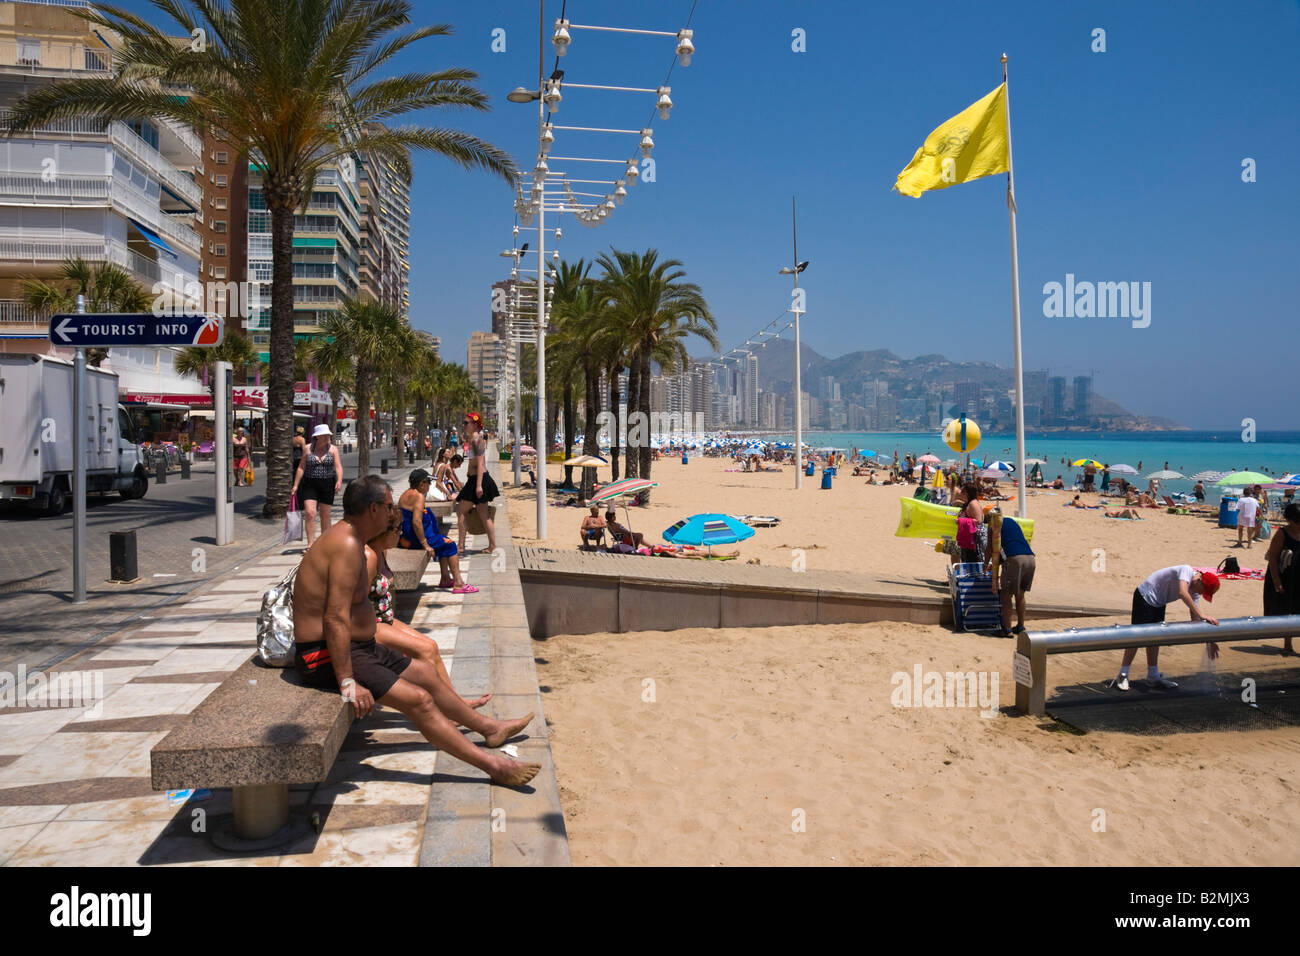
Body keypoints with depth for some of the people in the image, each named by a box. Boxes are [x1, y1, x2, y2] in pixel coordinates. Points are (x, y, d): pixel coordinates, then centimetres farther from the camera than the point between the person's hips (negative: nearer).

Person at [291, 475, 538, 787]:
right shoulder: (347, 545, -24)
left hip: (358, 647, 11)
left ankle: (490, 728, 32)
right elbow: (335, 619, -30)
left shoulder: (349, 538, 10)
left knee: (425, 672, 17)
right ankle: (492, 765, -13)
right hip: (326, 657, -11)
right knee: (418, 700, -17)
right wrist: (348, 683, -29)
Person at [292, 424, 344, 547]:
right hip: (310, 484, -1)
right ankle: (310, 544, -8)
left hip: (327, 485, 1)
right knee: (310, 513, -12)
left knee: (325, 515, 9)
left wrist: (339, 481, -21)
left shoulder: (332, 449, 3)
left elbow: (338, 467, -5)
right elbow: (301, 467, 4)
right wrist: (295, 485, 0)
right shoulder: (308, 449, 2)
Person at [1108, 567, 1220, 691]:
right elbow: (1183, 593, -40)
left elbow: (1195, 619, 1)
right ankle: (1122, 676, -5)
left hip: (1159, 602, 9)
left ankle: (1153, 676, 21)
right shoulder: (1187, 570, -23)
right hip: (1145, 596, -9)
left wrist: (1209, 641, -5)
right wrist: (1201, 615, -42)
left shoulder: (1194, 592, 1)